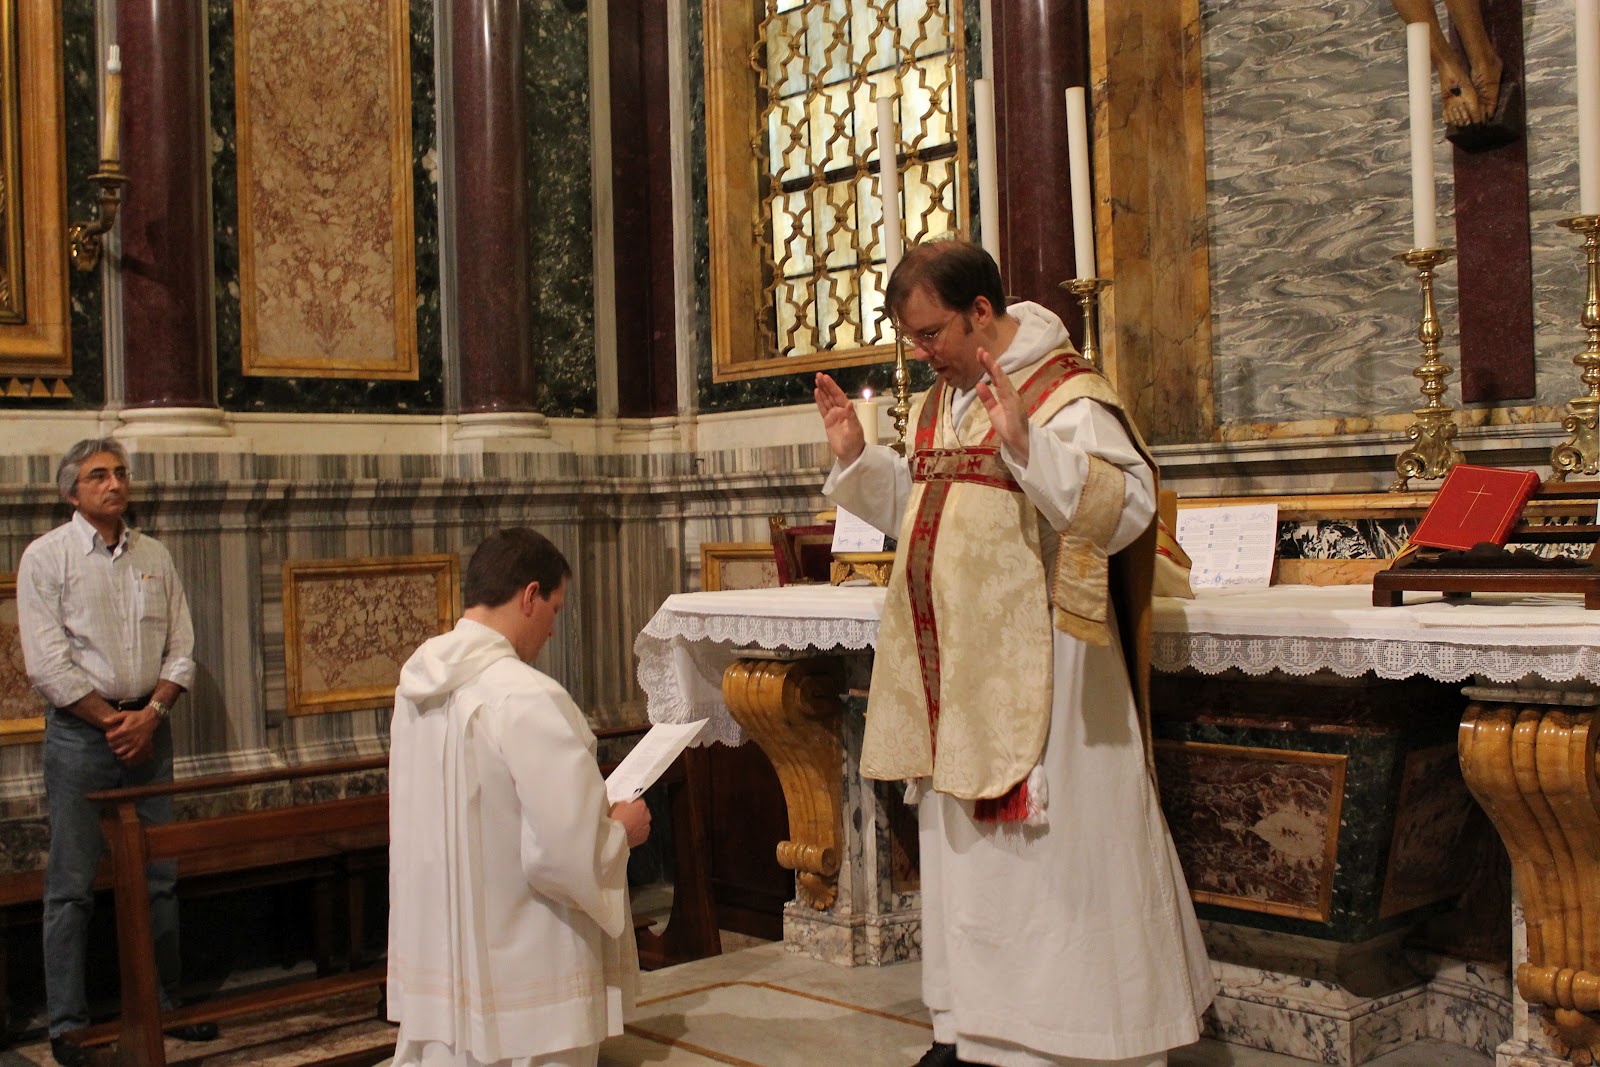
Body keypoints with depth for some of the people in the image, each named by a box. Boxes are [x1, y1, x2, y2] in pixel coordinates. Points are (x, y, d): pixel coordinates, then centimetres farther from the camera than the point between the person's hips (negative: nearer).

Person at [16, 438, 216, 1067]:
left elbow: (181, 649, 8)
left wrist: (150, 715, -7)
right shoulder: (46, 557, -3)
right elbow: (47, 664, -10)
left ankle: (163, 1007, 20)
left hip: (148, 725, 5)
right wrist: (112, 721, -11)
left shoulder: (154, 557, 10)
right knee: (72, 885, -1)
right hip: (80, 732, -4)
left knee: (158, 878, 9)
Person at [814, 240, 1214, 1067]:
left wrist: (1025, 447, -34)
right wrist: (855, 457, 9)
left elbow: (1128, 506, -24)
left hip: (1033, 665, -8)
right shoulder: (938, 402, 13)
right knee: (961, 842, 14)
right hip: (950, 663, 9)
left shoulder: (1063, 394, -13)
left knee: (1047, 845, -2)